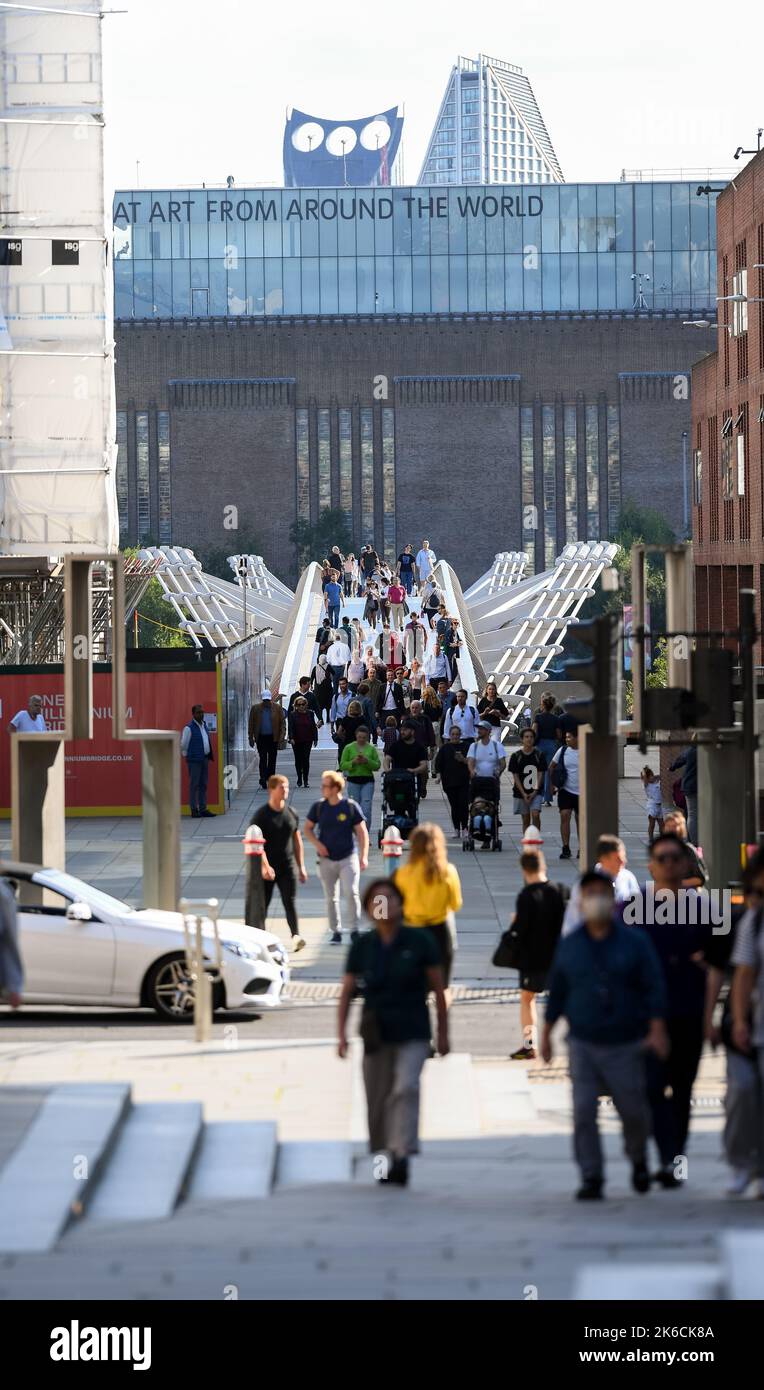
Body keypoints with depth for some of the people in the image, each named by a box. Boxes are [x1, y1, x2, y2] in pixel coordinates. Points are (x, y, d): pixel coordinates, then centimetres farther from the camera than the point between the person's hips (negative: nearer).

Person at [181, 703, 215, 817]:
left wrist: (209, 756, 15)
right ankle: (194, 809, 1)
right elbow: (183, 744, -10)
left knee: (203, 784, 10)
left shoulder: (204, 725, 12)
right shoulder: (189, 728, -12)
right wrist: (186, 755, -2)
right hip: (194, 760, -8)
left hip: (204, 759, 8)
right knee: (194, 785, -3)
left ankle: (203, 808, 16)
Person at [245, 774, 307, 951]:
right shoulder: (261, 815, -6)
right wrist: (265, 866, -24)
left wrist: (301, 866, 14)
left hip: (287, 865, 3)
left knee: (290, 902, -10)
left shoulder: (291, 813, 9)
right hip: (267, 868, -3)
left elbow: (297, 841, 16)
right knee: (262, 903, 6)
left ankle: (296, 936, -23)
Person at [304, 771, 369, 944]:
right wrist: (317, 843, -6)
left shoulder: (351, 806, -6)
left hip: (348, 857, -3)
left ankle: (355, 930, -4)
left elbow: (362, 832, -2)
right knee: (331, 897, 5)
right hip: (326, 859, 3)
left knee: (351, 893, -14)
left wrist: (363, 856, -9)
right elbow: (308, 829, 12)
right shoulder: (318, 806, 2)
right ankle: (336, 932, 14)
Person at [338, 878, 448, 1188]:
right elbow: (346, 993, 4)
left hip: (413, 1034, -2)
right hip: (377, 1035, 2)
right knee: (377, 1101, 5)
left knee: (406, 1088, -21)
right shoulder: (362, 946, 1)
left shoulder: (419, 942, -4)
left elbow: (438, 990, 2)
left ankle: (403, 1155, -28)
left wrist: (443, 1034, 2)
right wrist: (341, 1035, -5)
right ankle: (385, 1160, 22)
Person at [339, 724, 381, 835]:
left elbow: (377, 766, 2)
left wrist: (367, 761, -14)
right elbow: (342, 765, 0)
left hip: (368, 781, 0)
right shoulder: (349, 748, 2)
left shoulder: (371, 749, 4)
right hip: (353, 781, 0)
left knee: (366, 809, -10)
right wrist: (353, 762, -16)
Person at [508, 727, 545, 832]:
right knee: (526, 819, 6)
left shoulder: (539, 755, 2)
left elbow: (540, 774, 1)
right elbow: (515, 776, -1)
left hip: (536, 792, -1)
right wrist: (523, 793, -9)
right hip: (521, 792, 1)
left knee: (535, 815, -18)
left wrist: (535, 791, -10)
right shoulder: (516, 756, 1)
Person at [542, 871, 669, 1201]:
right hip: (583, 1044, 1)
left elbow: (654, 988, -2)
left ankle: (638, 1160, 33)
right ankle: (591, 1179, -1)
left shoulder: (635, 943, 1)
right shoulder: (569, 946, 7)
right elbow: (556, 992, 13)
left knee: (633, 1109, 3)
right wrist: (546, 1034, 13)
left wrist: (656, 1028, -12)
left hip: (625, 1045, -1)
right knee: (583, 1112, -8)